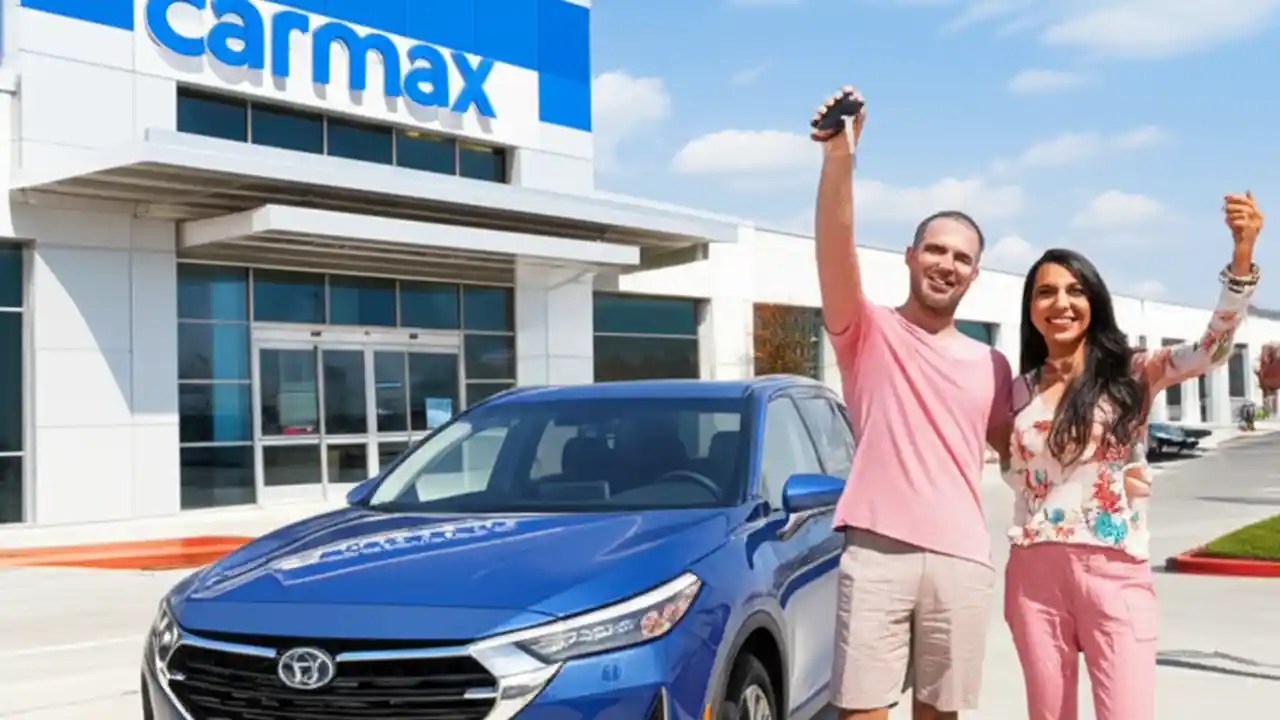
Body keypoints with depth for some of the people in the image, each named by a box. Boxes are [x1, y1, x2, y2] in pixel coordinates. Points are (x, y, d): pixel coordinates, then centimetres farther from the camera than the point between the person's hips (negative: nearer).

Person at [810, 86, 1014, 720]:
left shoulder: (990, 365, 16)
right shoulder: (870, 333, 3)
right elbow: (835, 248, -15)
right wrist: (839, 155, -30)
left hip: (962, 559, 4)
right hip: (876, 551, -4)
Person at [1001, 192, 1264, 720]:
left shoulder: (1132, 374, 0)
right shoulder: (1020, 391, 8)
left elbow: (1213, 348, -14)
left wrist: (1243, 251, -27)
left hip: (1115, 573, -3)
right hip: (1034, 572, 3)